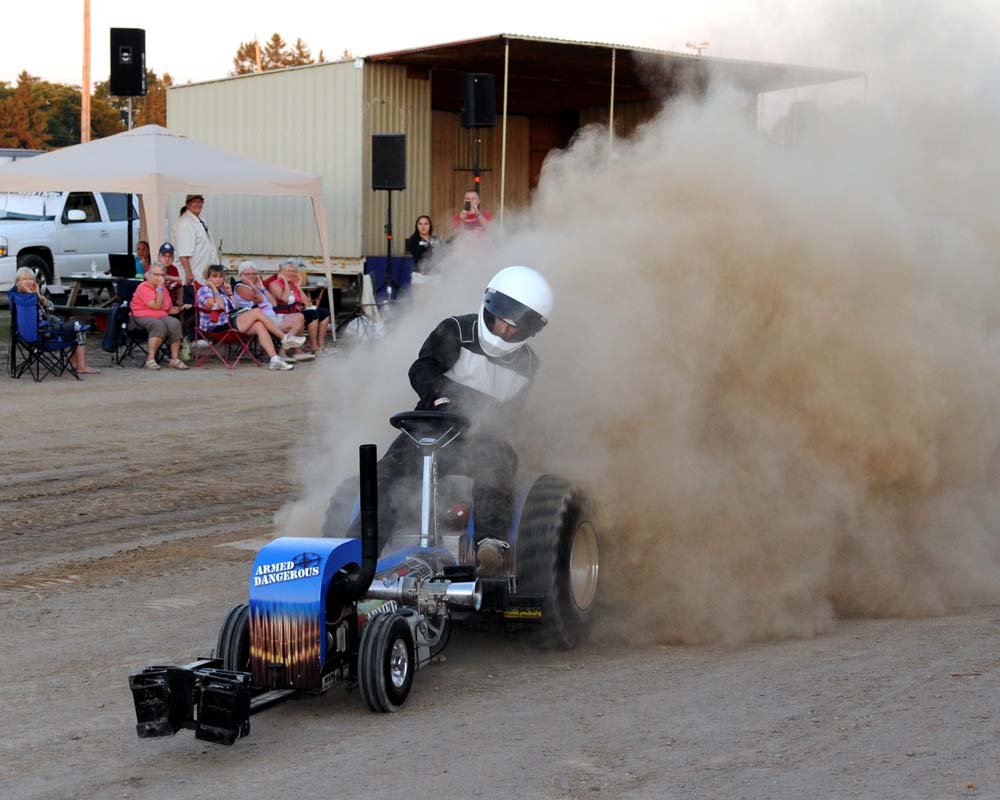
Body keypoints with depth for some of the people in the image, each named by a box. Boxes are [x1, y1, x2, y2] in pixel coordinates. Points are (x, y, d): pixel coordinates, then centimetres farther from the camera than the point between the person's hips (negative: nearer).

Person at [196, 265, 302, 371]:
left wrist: (230, 293, 10)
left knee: (259, 325, -19)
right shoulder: (204, 289, -1)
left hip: (228, 321, 8)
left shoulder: (221, 290, 24)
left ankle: (275, 359, -29)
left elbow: (235, 309, 18)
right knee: (257, 312, -18)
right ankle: (285, 338, -12)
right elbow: (219, 306, -18)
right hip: (217, 327, -8)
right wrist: (214, 289, -7)